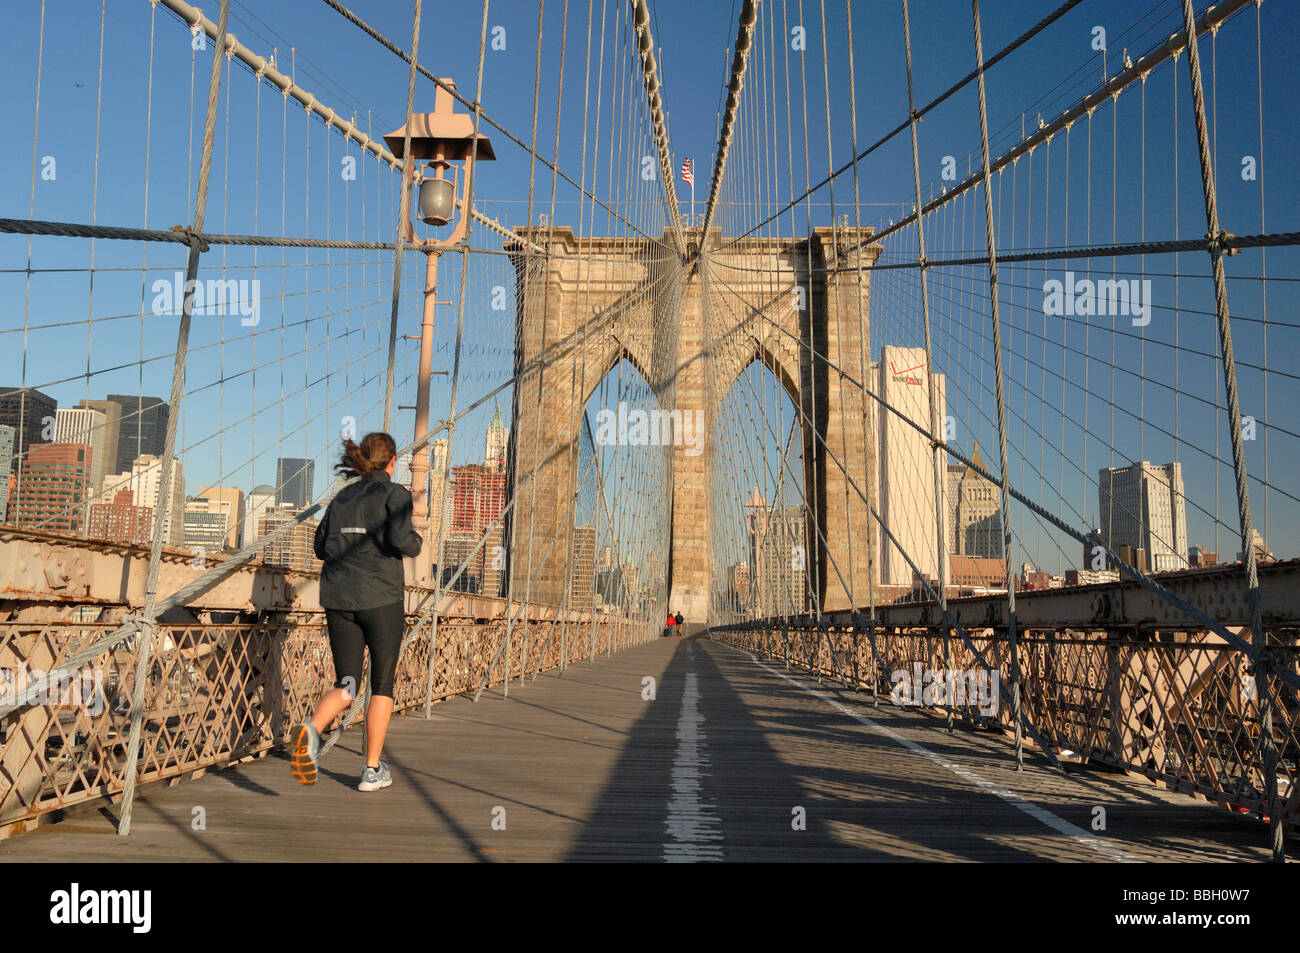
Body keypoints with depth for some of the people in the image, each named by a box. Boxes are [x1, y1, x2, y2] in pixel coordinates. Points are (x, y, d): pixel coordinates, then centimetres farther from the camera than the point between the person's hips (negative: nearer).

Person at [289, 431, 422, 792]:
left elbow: (322, 547, 13)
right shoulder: (395, 494, -4)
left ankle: (311, 729, -22)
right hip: (380, 598, -4)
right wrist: (416, 542, 2)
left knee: (346, 685, 9)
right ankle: (372, 770, 13)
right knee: (382, 683, 10)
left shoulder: (343, 496, 13)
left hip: (338, 597, 5)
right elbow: (401, 539, -19)